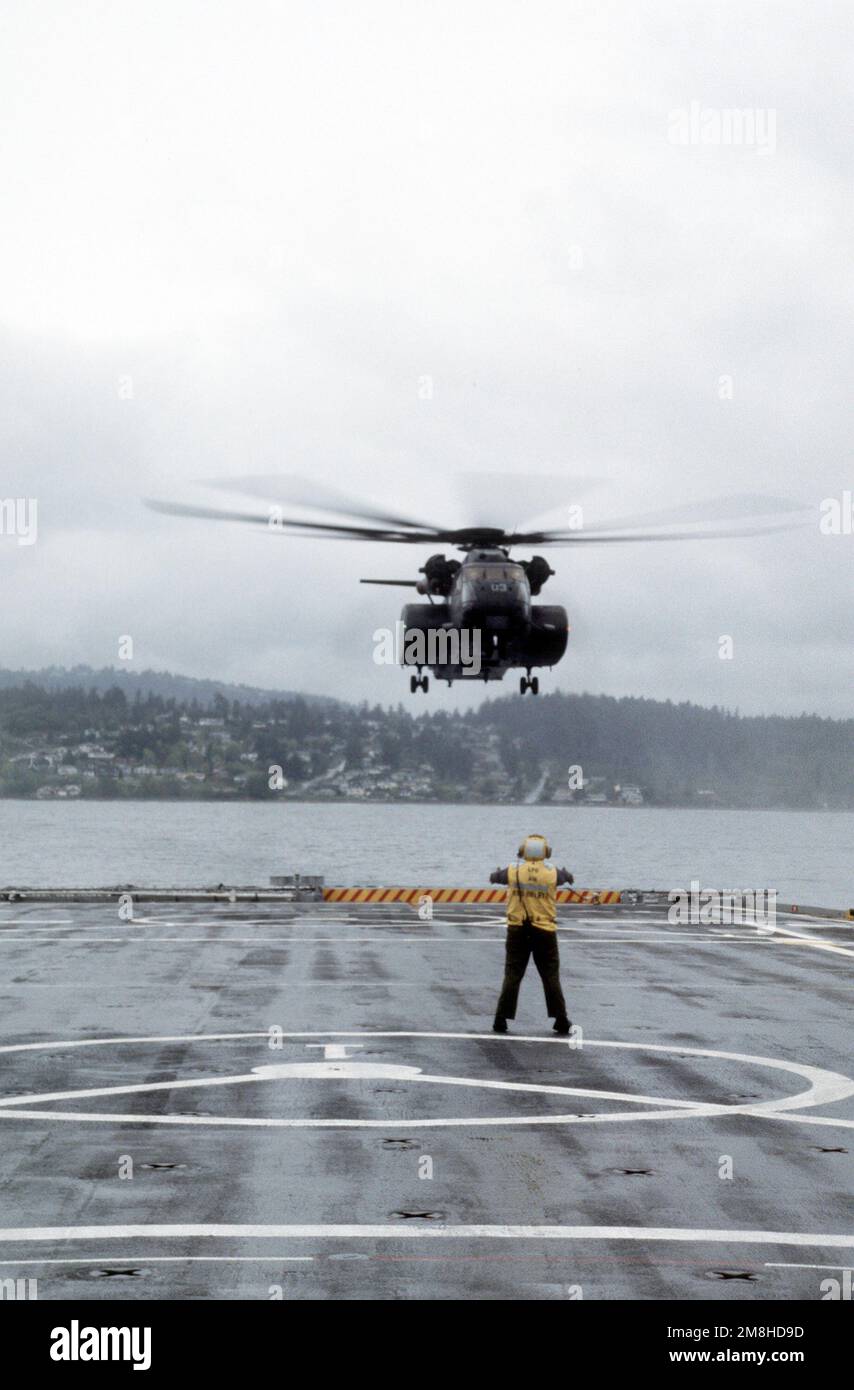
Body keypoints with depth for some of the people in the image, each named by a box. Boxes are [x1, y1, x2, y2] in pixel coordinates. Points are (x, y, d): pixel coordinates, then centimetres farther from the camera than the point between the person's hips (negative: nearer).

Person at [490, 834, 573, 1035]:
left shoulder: (513, 871, -2)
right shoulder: (552, 872, -3)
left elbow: (496, 877, 20)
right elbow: (566, 877, 21)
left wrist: (494, 875, 45)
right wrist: (568, 875, 46)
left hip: (517, 930, 1)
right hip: (544, 930, -1)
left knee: (512, 975, 5)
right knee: (551, 976, 6)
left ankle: (501, 1020, 3)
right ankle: (561, 1021, 7)